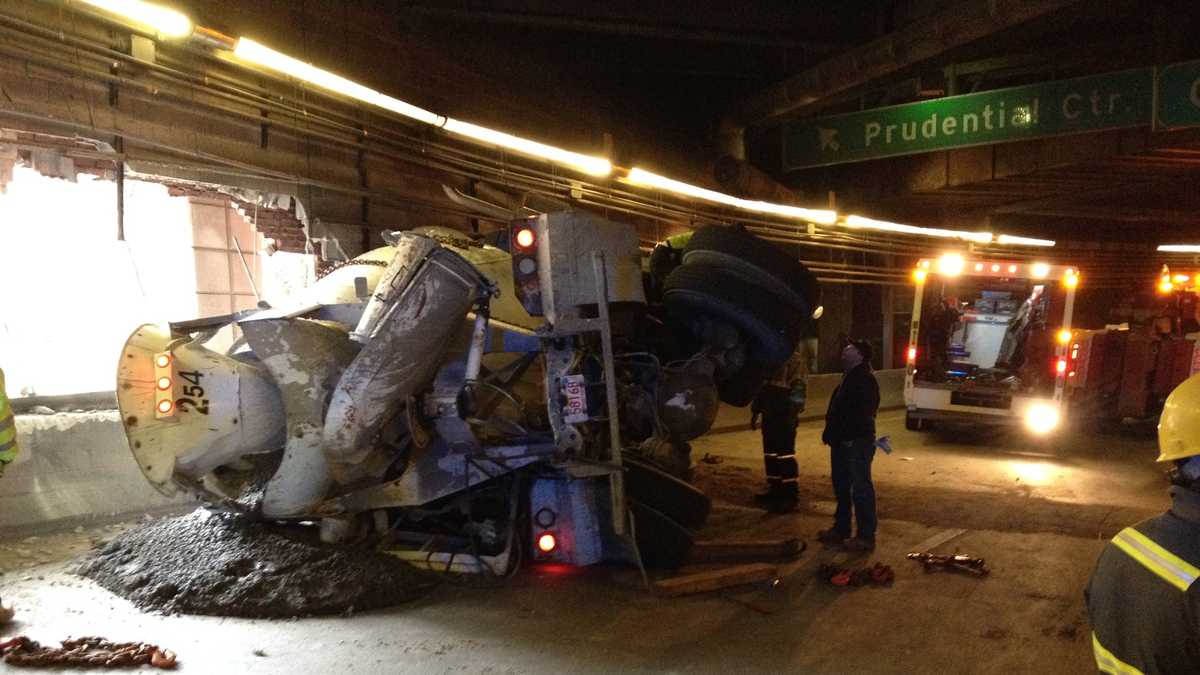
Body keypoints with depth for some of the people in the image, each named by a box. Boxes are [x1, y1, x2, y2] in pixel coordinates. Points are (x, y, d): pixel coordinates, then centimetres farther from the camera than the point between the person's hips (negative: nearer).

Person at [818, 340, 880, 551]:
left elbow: (862, 414, -22)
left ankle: (866, 536, 3)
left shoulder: (865, 380, -14)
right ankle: (841, 529, 29)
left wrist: (851, 438, -24)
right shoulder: (849, 378, 17)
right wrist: (830, 433, 13)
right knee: (841, 487, 17)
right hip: (842, 442, 11)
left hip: (857, 443, -10)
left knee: (861, 489, -4)